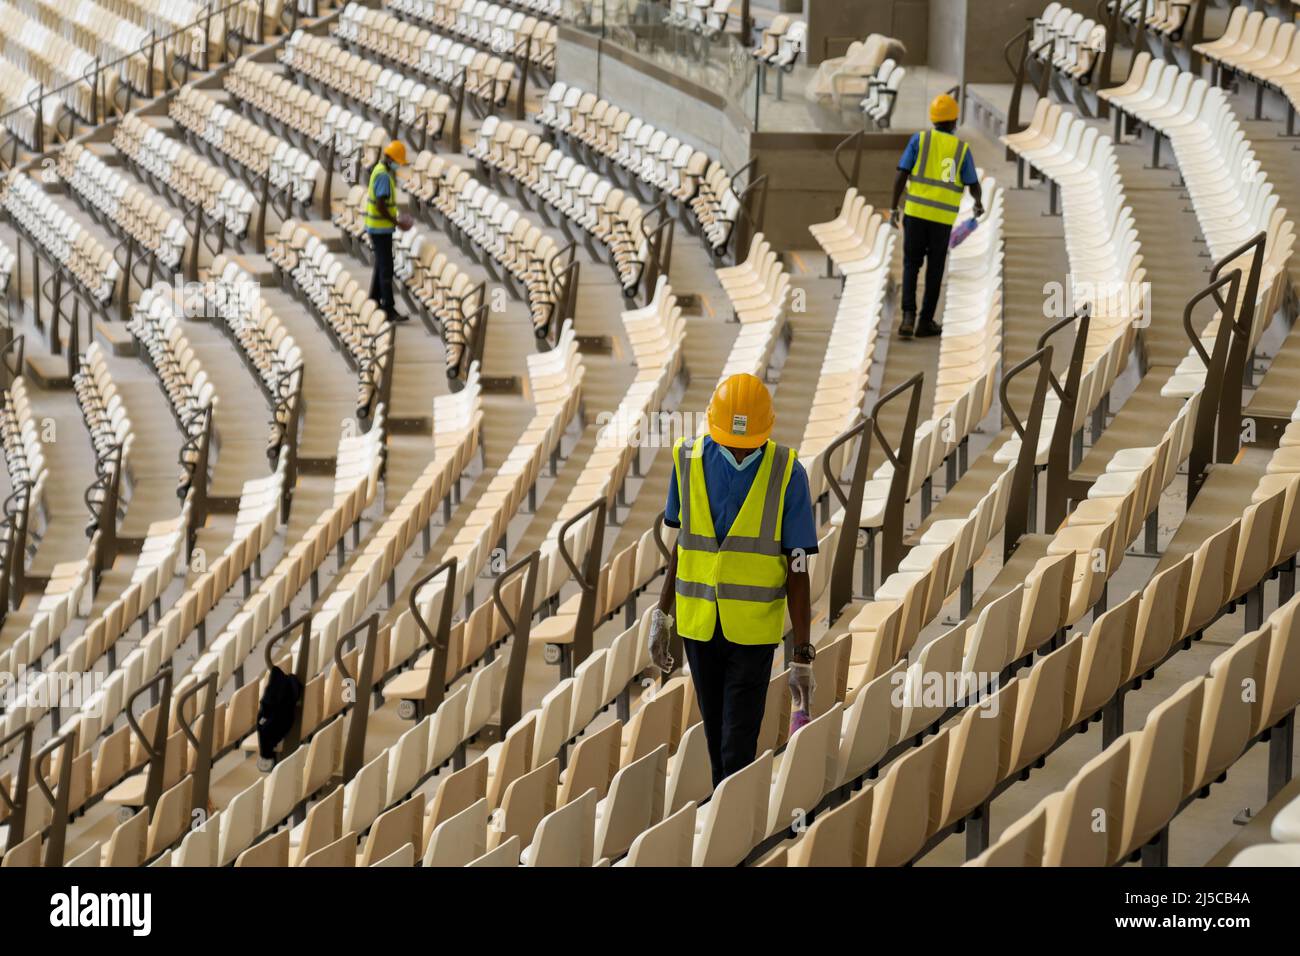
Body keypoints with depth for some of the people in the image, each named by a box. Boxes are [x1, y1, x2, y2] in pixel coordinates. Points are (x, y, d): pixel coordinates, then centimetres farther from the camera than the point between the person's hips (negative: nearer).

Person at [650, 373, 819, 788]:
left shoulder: (787, 473, -13)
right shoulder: (690, 459, -3)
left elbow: (797, 570, -10)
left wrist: (802, 656, -11)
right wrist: (661, 618, 10)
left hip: (754, 626, -3)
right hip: (697, 623, 3)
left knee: (739, 743, -7)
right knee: (716, 734, 14)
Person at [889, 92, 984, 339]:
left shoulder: (919, 139, -1)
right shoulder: (962, 149, 2)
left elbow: (901, 175, -6)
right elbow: (974, 187, 3)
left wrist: (893, 209, 1)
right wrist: (979, 203, 26)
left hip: (916, 212, 0)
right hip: (944, 217, 0)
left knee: (911, 266, 9)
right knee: (935, 269, 13)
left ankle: (908, 317, -8)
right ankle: (925, 322, 16)